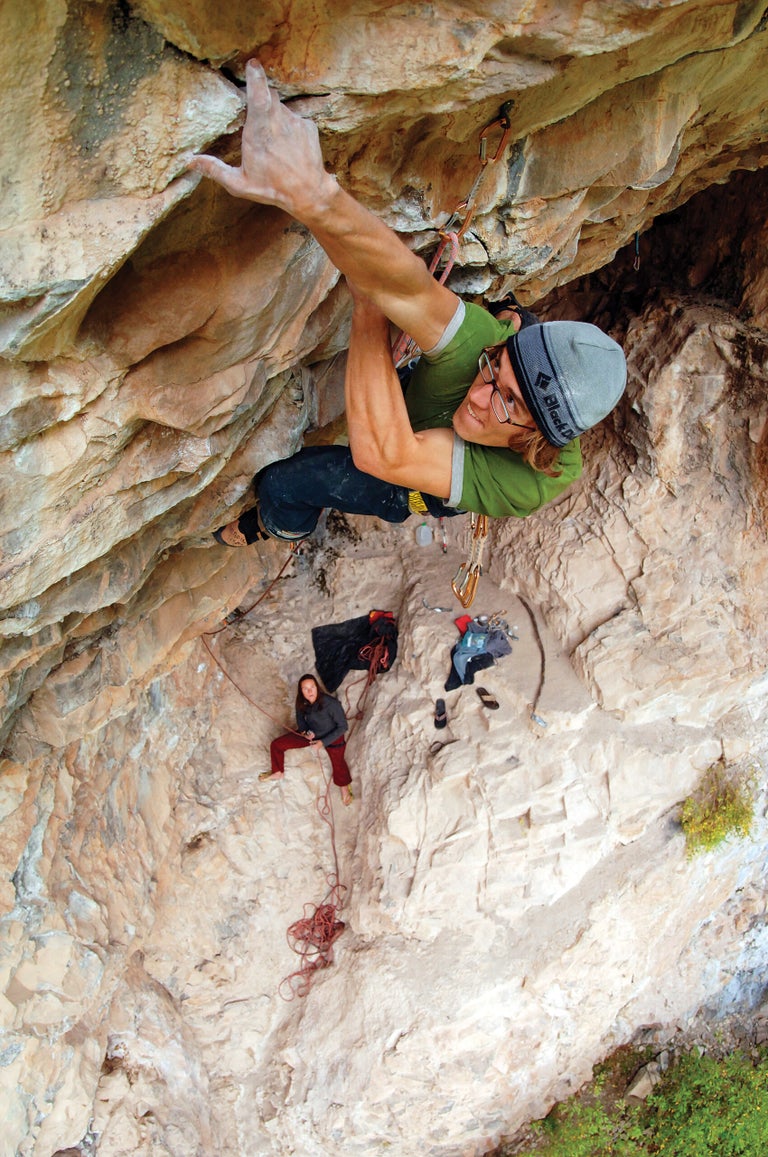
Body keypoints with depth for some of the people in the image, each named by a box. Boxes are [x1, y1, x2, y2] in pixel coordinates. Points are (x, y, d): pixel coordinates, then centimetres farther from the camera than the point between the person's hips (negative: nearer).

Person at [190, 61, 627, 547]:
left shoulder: (535, 484, -48)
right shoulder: (482, 345, -41)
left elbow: (383, 454, -57)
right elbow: (407, 285, -59)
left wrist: (370, 313, -53)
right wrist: (312, 193, -75)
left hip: (413, 493, -3)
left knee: (284, 483, 2)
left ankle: (279, 526, 38)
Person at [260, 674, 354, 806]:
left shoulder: (331, 704, -33)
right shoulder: (301, 703, -17)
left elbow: (343, 726, -22)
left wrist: (323, 742, -25)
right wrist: (305, 732, -17)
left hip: (332, 737, -4)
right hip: (311, 734, 4)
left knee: (338, 765, -17)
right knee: (276, 745, 0)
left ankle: (345, 788, 20)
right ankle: (278, 772, 30)